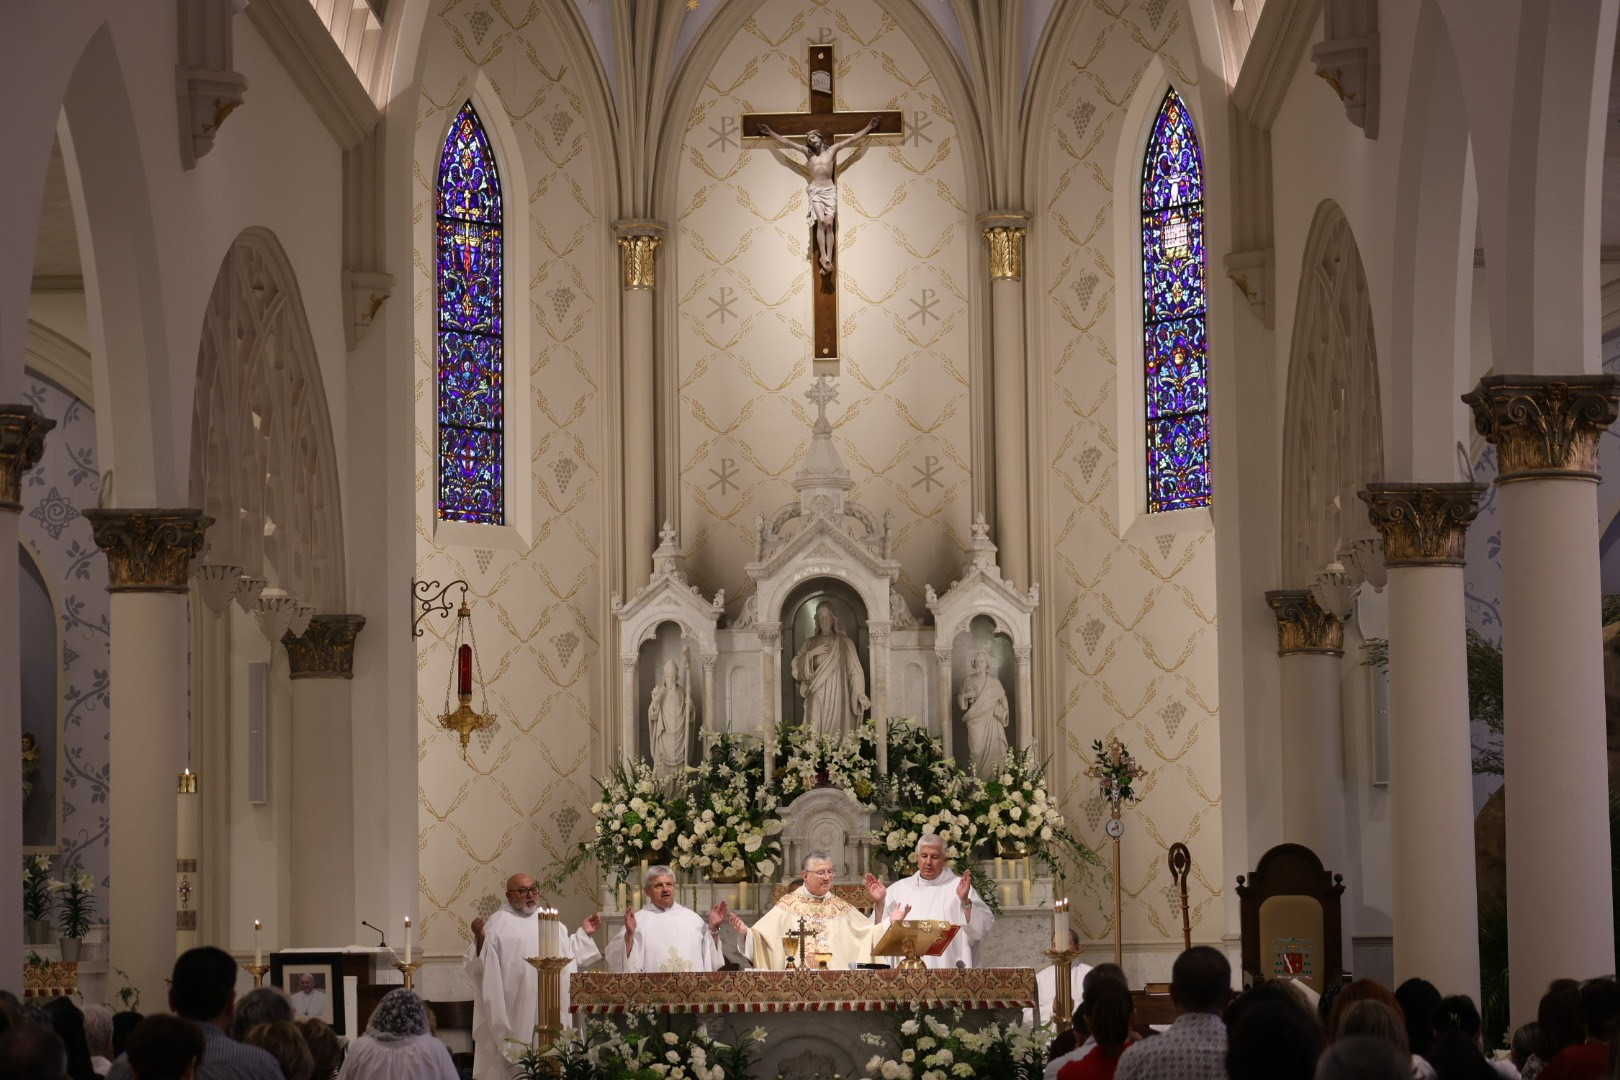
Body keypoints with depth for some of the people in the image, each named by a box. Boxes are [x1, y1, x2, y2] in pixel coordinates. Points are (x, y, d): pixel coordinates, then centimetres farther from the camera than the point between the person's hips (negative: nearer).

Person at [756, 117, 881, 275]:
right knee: (821, 221, -19)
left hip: (830, 191, 0)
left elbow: (852, 139, 8)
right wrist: (771, 133, 9)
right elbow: (788, 143, 10)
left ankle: (828, 259, -13)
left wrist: (868, 128, 8)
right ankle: (824, 257, -22)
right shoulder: (808, 152, 9)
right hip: (815, 191, 0)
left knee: (829, 224, -10)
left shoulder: (832, 150, 8)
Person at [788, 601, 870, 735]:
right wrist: (811, 654, -10)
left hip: (839, 698, -2)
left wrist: (860, 693, -15)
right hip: (817, 699, 2)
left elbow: (854, 669, -2)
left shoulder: (844, 642, 4)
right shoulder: (810, 644, 12)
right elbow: (796, 666, 4)